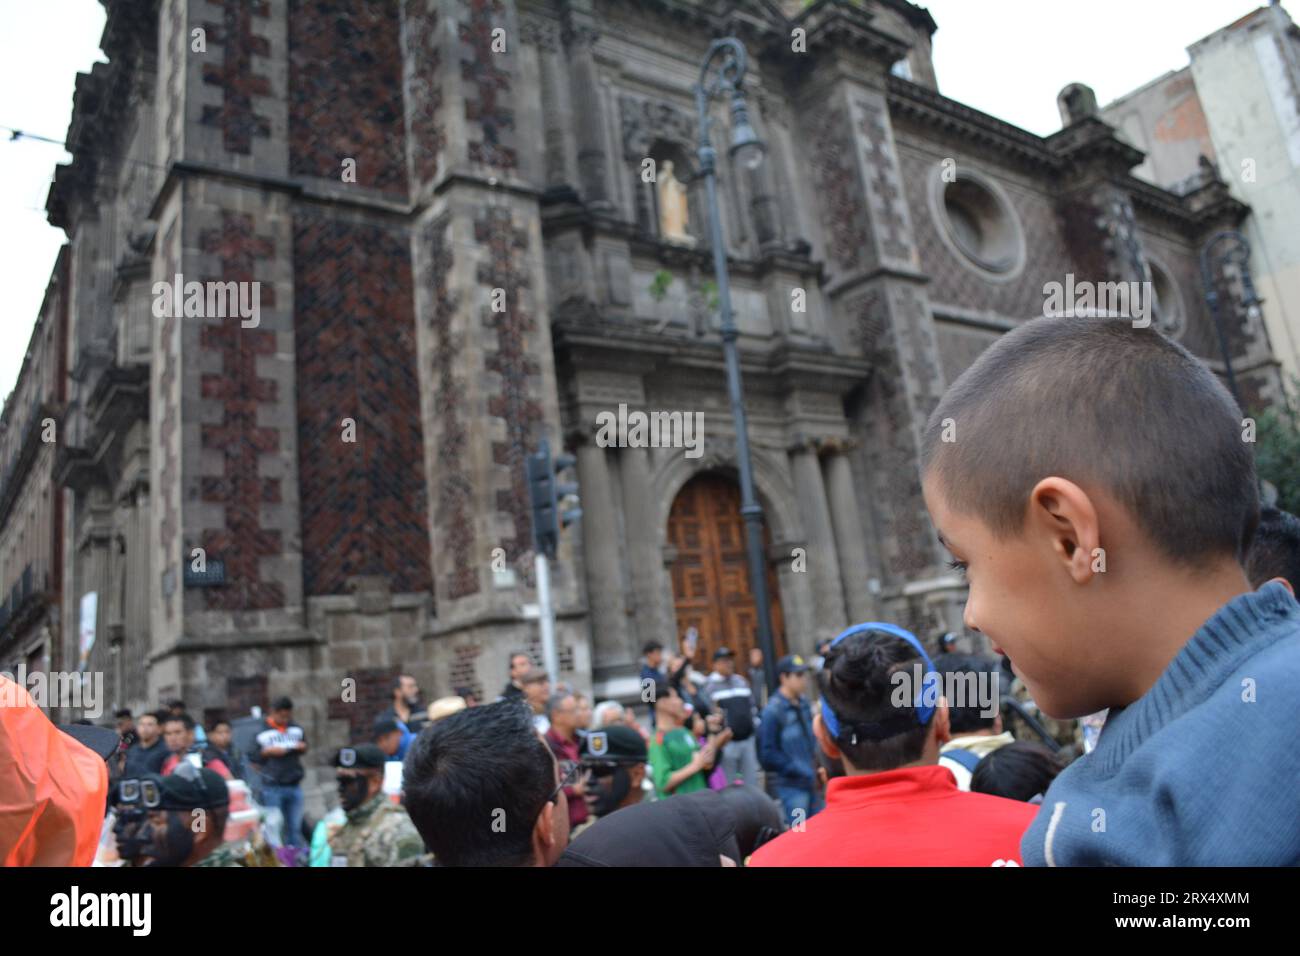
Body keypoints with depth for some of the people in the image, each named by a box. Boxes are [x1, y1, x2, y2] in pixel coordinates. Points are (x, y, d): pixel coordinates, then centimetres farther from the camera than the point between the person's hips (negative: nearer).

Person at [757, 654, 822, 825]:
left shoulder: (803, 703, 7)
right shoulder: (773, 710, -14)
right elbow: (767, 755, -15)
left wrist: (816, 766, 7)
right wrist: (802, 771, -13)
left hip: (813, 784, 7)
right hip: (792, 785, -7)